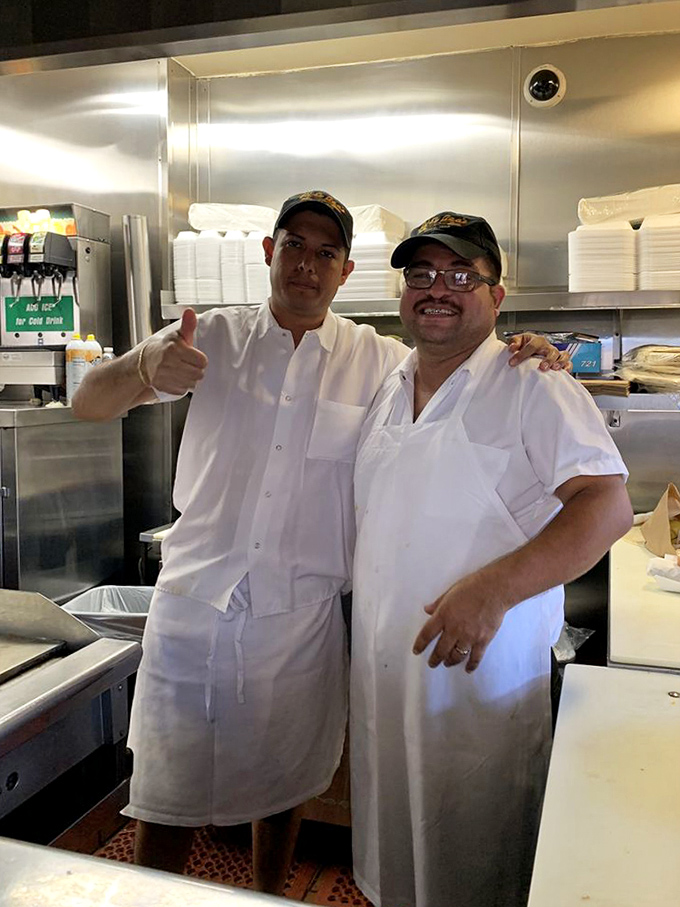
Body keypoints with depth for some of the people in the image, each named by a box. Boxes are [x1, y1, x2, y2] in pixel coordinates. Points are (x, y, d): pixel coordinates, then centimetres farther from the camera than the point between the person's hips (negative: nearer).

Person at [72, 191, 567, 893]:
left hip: (302, 618, 1)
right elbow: (88, 404, -3)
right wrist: (146, 368, -26)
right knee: (165, 797, 8)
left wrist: (524, 359, -16)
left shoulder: (380, 361, 1)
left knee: (282, 786, 18)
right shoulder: (214, 337, 0)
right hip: (195, 606, 0)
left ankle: (269, 899, 44)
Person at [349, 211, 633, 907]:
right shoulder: (385, 389, 10)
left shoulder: (533, 385, -10)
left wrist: (492, 590, -28)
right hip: (377, 668, 6)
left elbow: (607, 507, -19)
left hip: (483, 674, -5)